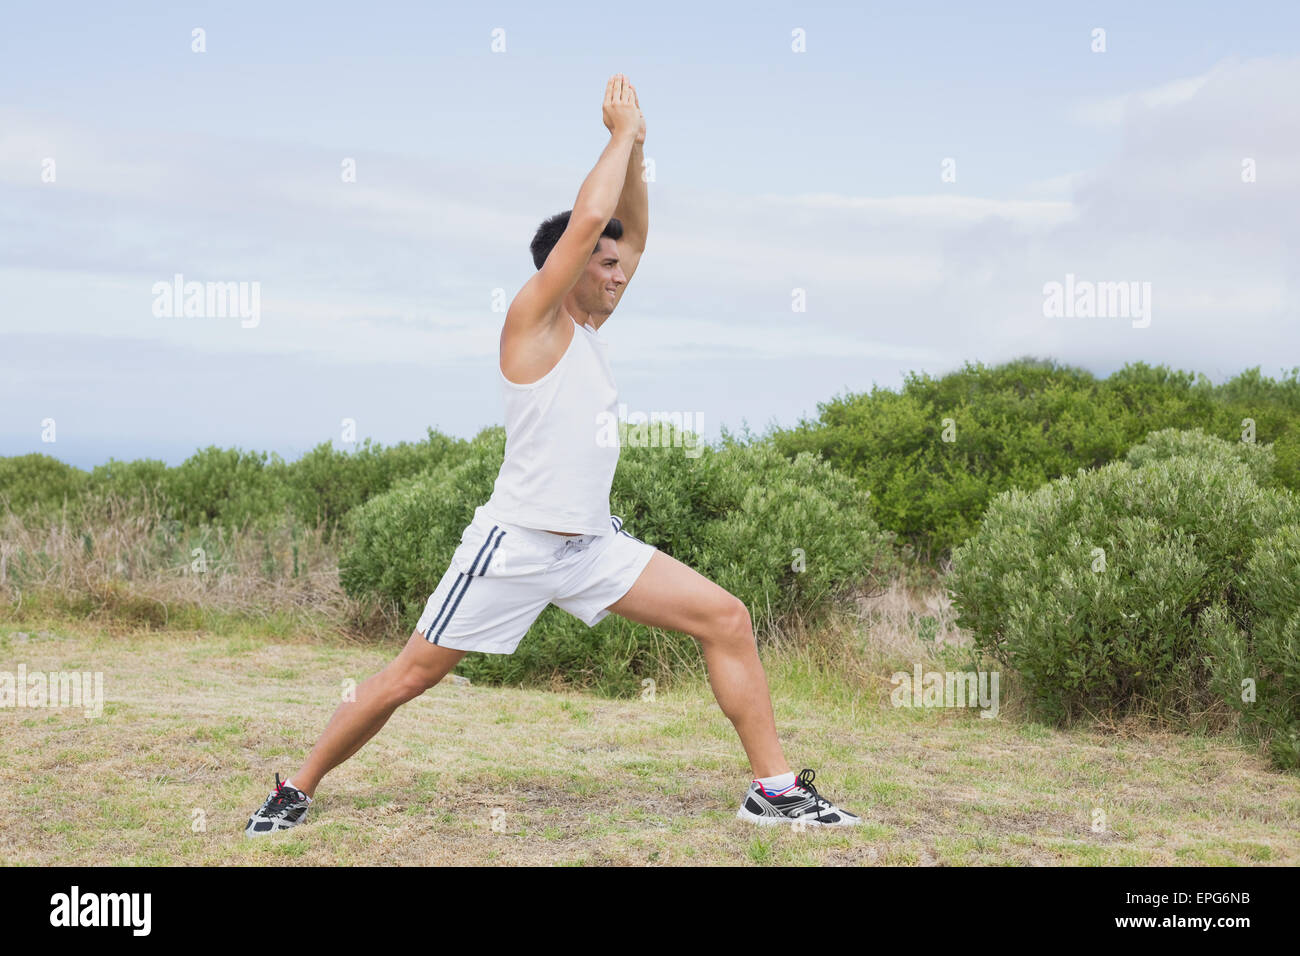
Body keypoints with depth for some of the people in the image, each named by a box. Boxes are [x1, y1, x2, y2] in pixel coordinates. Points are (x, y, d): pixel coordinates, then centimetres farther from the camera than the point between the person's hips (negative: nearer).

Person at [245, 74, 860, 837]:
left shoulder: (592, 325, 13)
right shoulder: (534, 322, -9)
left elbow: (631, 231, 19)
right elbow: (588, 218, -22)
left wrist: (636, 150, 7)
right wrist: (623, 133, -11)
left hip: (593, 545, 8)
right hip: (516, 544, -7)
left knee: (728, 619, -3)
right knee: (410, 678, -1)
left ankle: (776, 789, 3)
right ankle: (298, 790, 17)